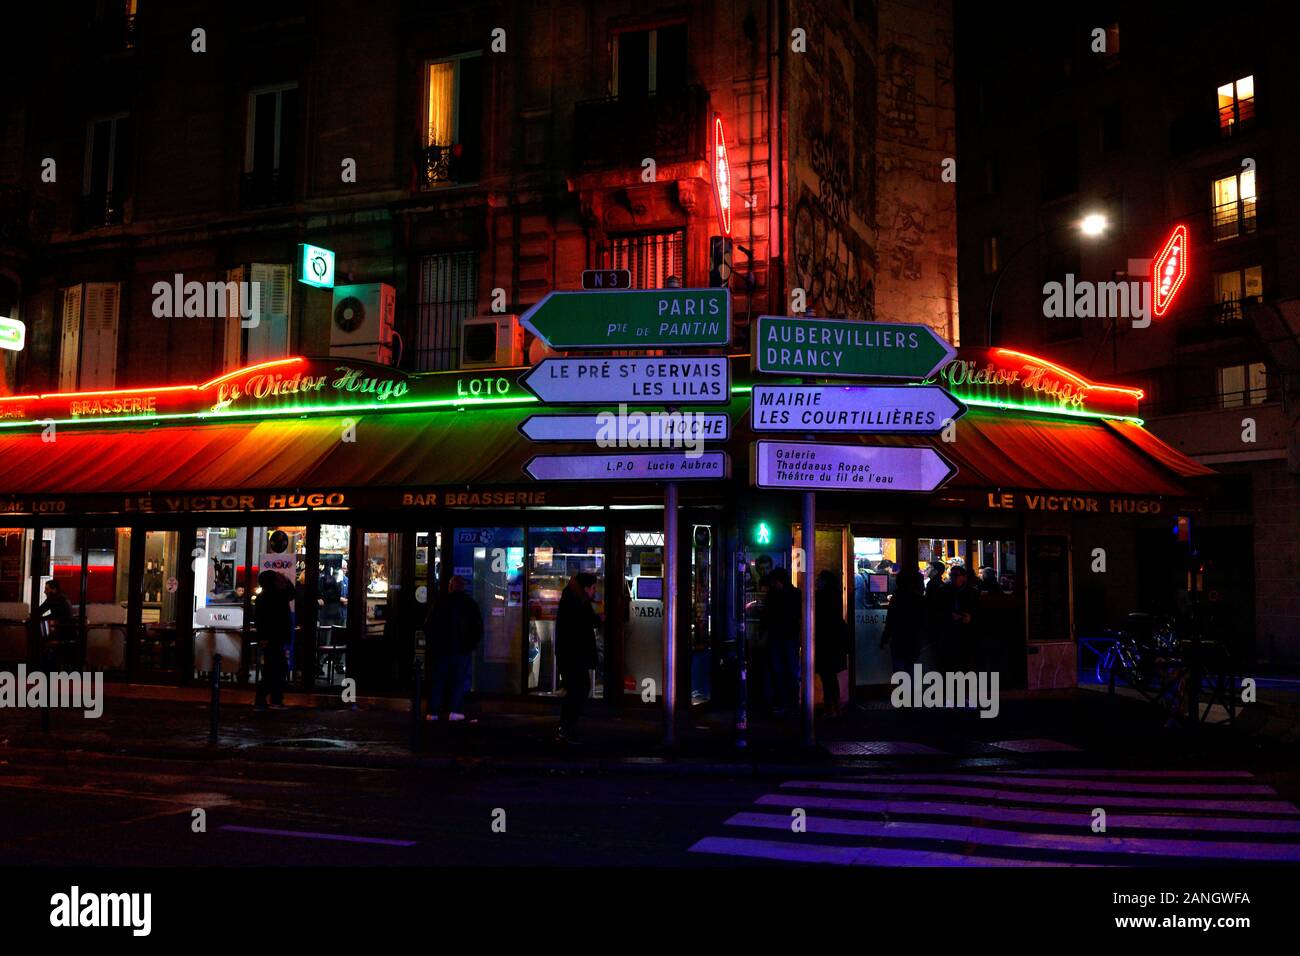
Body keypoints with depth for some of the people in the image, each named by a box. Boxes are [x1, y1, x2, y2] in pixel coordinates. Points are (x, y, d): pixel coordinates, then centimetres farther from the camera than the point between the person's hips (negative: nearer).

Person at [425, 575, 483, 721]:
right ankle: (455, 711, -2)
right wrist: (471, 644, 13)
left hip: (442, 649, 0)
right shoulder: (471, 604, 0)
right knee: (460, 680, 4)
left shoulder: (440, 602, -3)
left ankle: (433, 711, 6)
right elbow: (479, 628, 3)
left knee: (438, 680, 7)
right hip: (463, 649, 0)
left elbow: (428, 626, 1)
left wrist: (434, 642, 14)